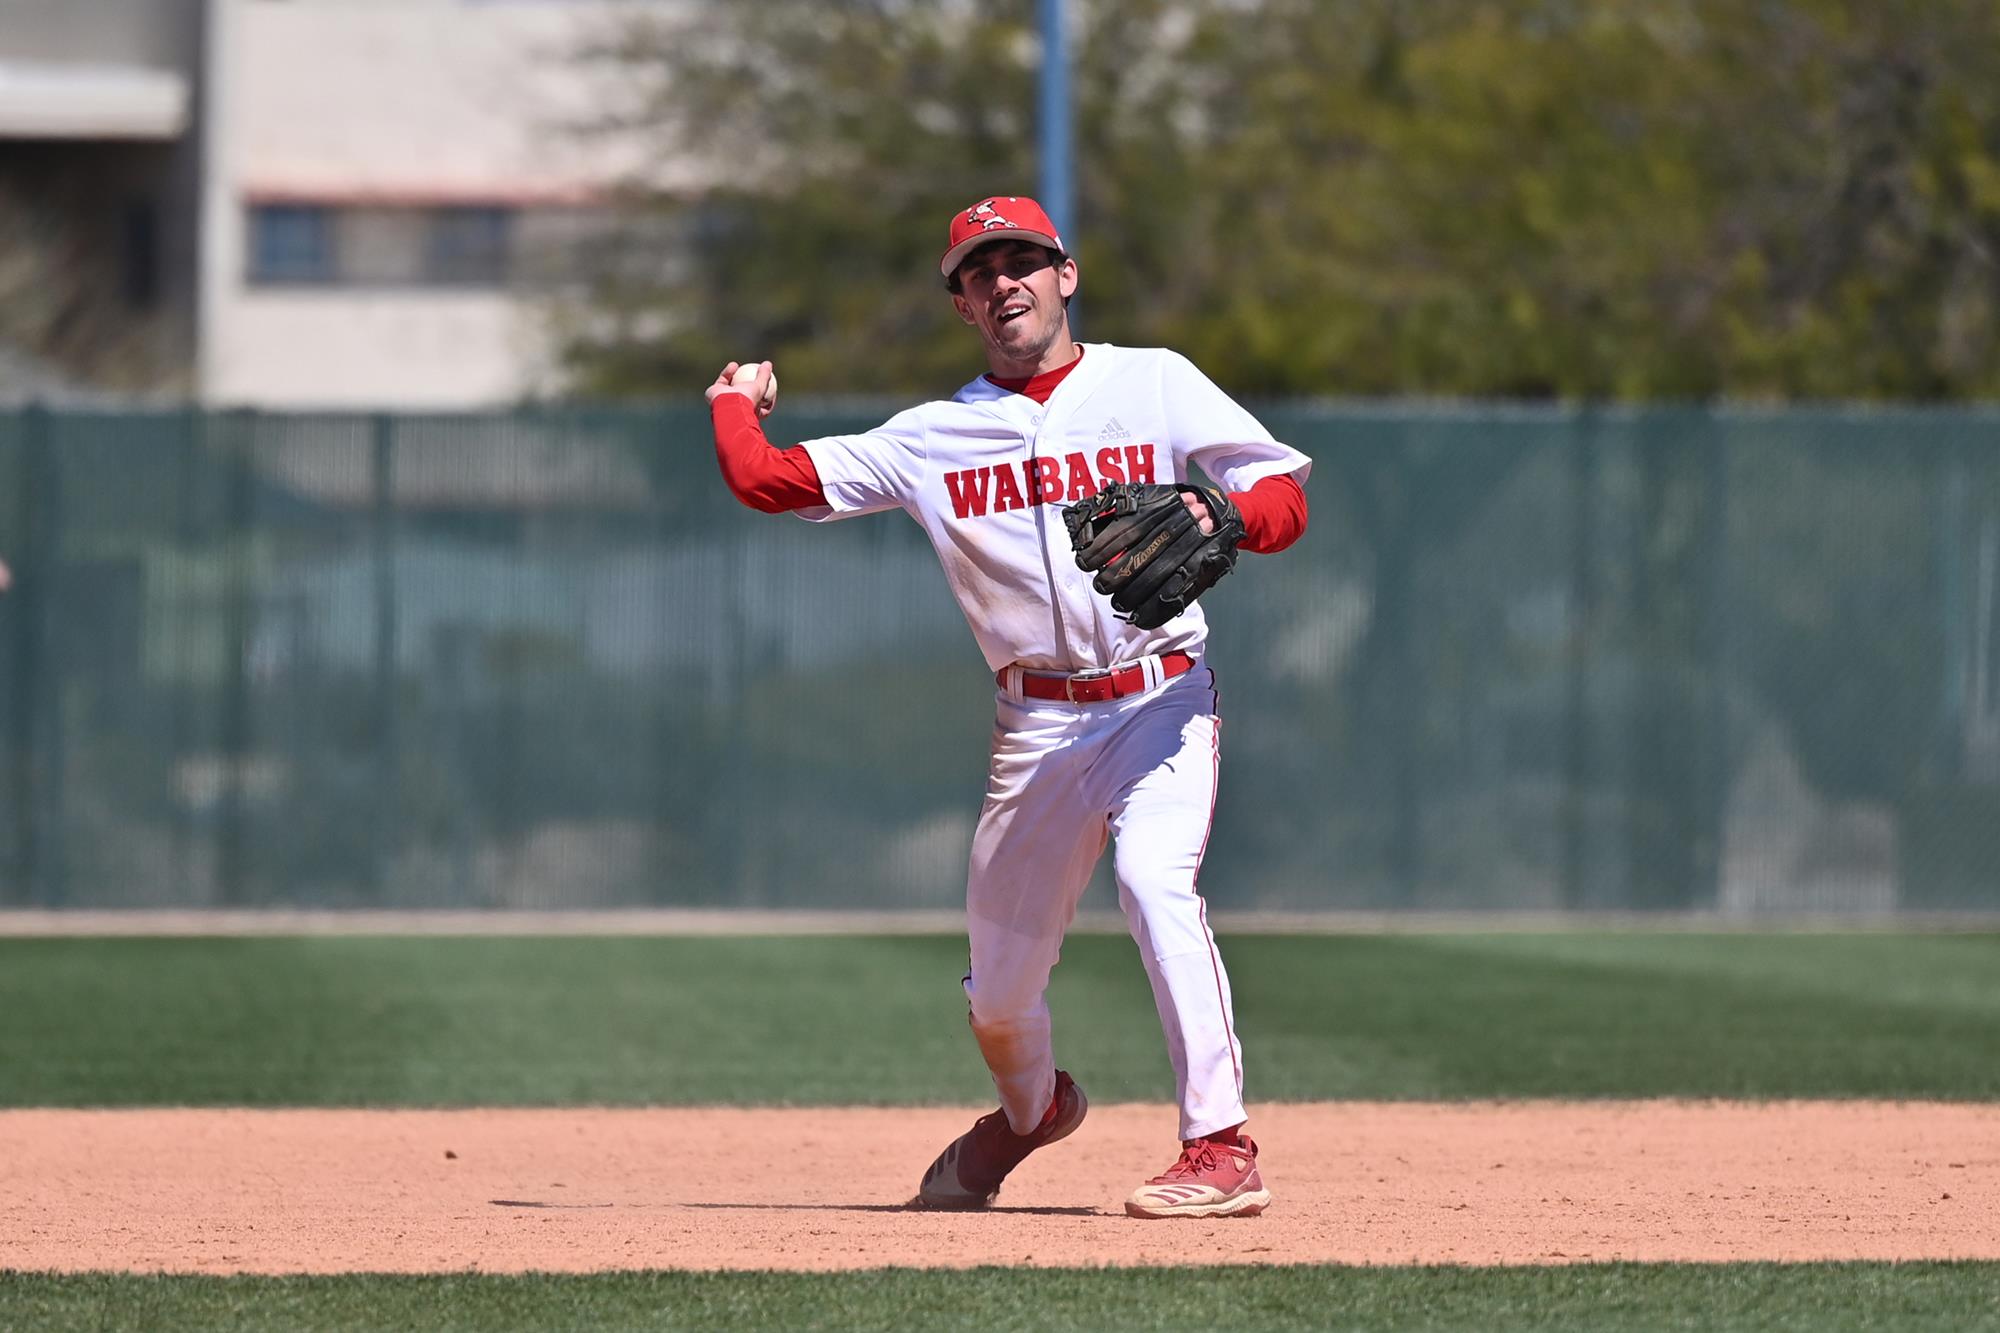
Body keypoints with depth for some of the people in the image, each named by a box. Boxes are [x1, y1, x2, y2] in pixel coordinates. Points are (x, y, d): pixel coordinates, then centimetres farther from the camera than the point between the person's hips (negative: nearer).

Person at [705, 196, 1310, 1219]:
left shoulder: (1156, 384, 4)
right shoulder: (936, 436, 8)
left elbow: (1285, 496, 0)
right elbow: (762, 478, 6)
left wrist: (1219, 519, -19)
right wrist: (736, 401, 20)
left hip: (1160, 700, -3)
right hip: (1036, 724, 3)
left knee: (1153, 879, -30)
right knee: (1000, 983, 7)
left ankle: (1222, 1148, -29)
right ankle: (1031, 1109, 43)